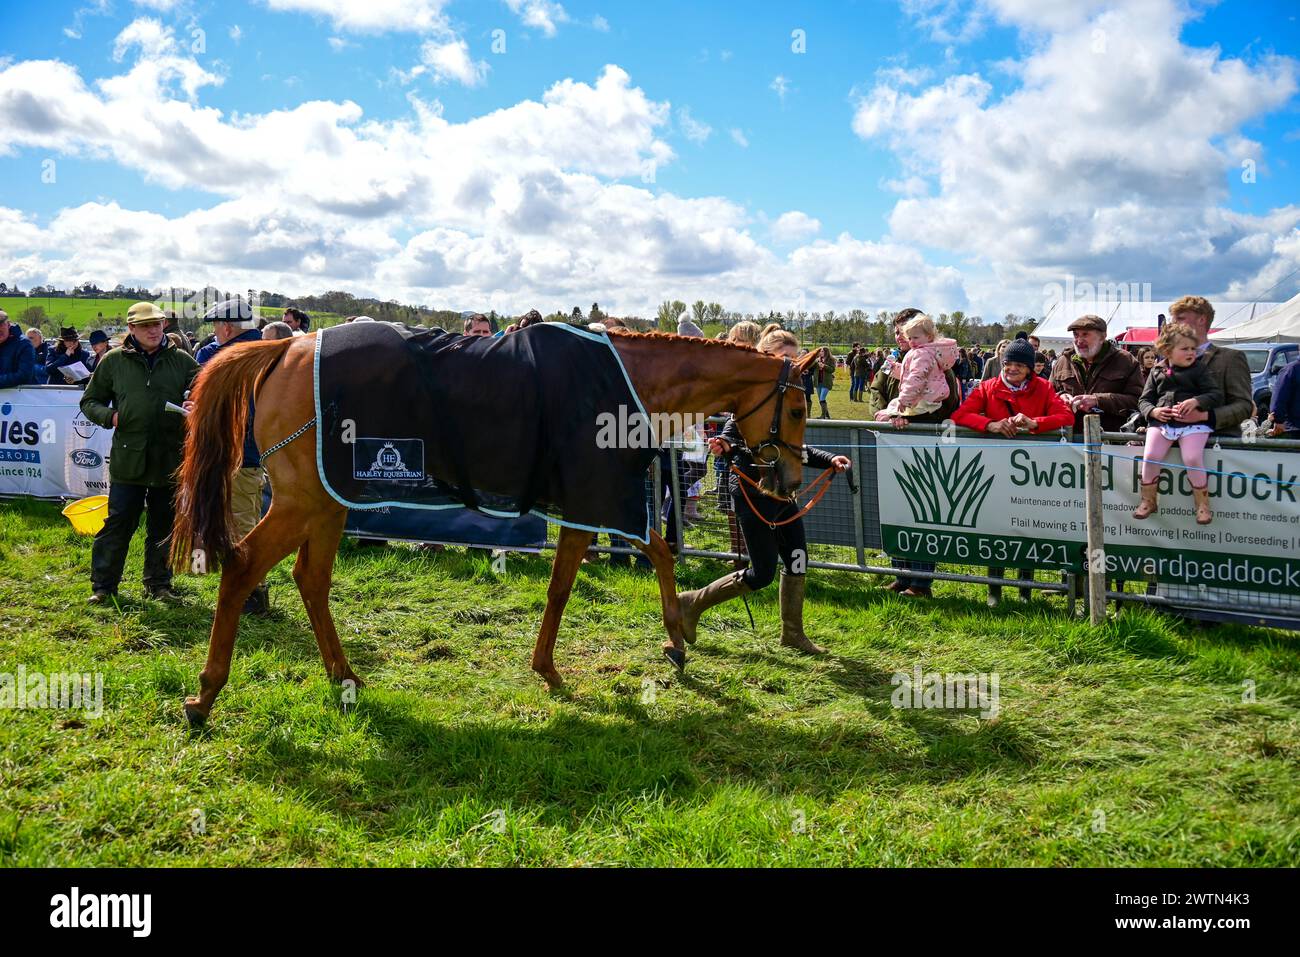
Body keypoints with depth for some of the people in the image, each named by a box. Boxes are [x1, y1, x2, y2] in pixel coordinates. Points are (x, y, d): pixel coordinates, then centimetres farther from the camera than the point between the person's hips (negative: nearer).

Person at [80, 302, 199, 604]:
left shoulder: (182, 361, 6)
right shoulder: (113, 361, 5)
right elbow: (89, 401, 12)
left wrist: (196, 407, -16)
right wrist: (109, 416, -7)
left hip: (171, 458, 1)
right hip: (128, 457, -1)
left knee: (164, 525, 11)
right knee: (118, 523, 2)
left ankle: (158, 583, 24)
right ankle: (103, 585, 13)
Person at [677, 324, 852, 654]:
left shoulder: (789, 395, 10)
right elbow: (732, 438, -15)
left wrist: (829, 460, 7)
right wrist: (724, 445, -38)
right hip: (753, 493, -8)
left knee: (797, 559, 8)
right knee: (762, 574, -4)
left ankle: (793, 633, 24)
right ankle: (691, 604, 12)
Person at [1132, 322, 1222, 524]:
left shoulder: (1199, 369, 9)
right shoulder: (1157, 372, 14)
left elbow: (1216, 395, 4)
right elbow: (1144, 400, 16)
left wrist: (1196, 401, -14)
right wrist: (1153, 411, -6)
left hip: (1192, 423, -2)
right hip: (1161, 422, 2)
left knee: (1193, 459, -20)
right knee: (1150, 457, -17)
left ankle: (1203, 504, -1)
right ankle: (1148, 500, 3)